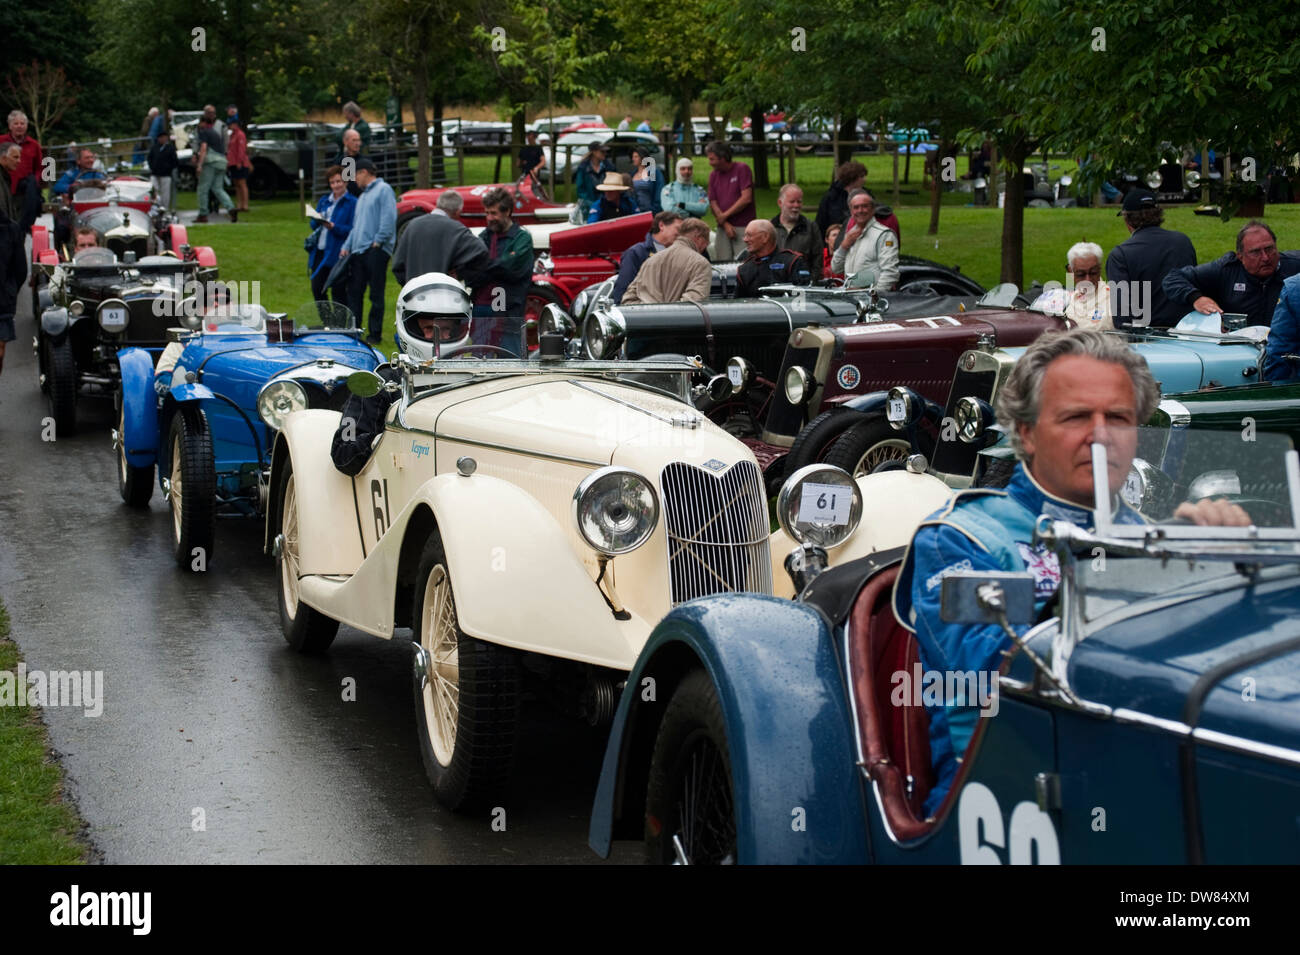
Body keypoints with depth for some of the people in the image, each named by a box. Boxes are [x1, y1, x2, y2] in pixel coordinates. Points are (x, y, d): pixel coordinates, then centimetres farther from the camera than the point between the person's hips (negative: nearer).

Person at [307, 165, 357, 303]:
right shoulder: (324, 200, 17)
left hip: (337, 254, -6)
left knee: (338, 292, -5)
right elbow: (314, 224, 17)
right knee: (317, 289, 8)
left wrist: (333, 227, -23)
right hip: (319, 251, 6)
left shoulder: (352, 202, -3)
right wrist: (317, 221, -6)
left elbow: (352, 230, -10)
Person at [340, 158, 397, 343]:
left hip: (376, 251, -8)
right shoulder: (362, 196, 25)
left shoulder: (383, 189, -2)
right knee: (354, 292, 6)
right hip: (358, 251, 8)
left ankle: (375, 334, 0)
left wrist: (378, 241, -16)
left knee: (376, 295, -3)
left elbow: (389, 218, -13)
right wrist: (346, 247, 14)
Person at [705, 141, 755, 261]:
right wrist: (725, 224, -8)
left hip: (743, 227, -5)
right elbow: (713, 203, 6)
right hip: (723, 228, 5)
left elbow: (746, 198, -11)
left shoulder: (742, 169, -4)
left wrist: (725, 215, -7)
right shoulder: (713, 175, 11)